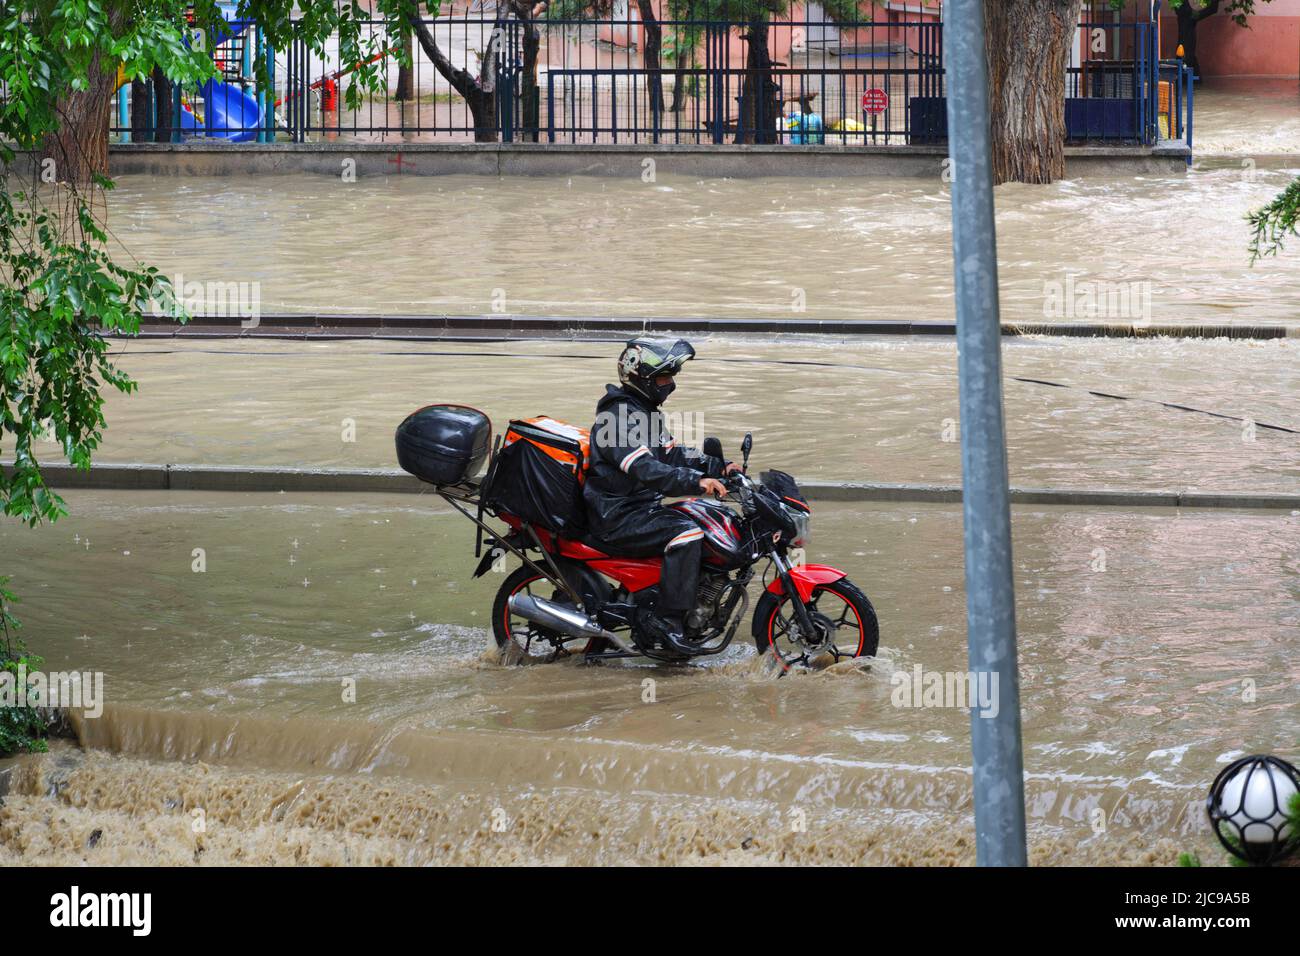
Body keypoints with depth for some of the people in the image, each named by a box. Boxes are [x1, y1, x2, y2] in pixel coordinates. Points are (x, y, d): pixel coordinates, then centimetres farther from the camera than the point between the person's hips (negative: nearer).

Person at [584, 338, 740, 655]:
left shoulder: (645, 412, 17)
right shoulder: (619, 416, -18)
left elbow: (671, 453, 20)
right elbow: (645, 470, -30)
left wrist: (719, 467, 6)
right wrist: (697, 481, -40)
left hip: (642, 507, 11)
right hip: (618, 518, -11)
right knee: (687, 534, -27)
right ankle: (666, 618, -25)